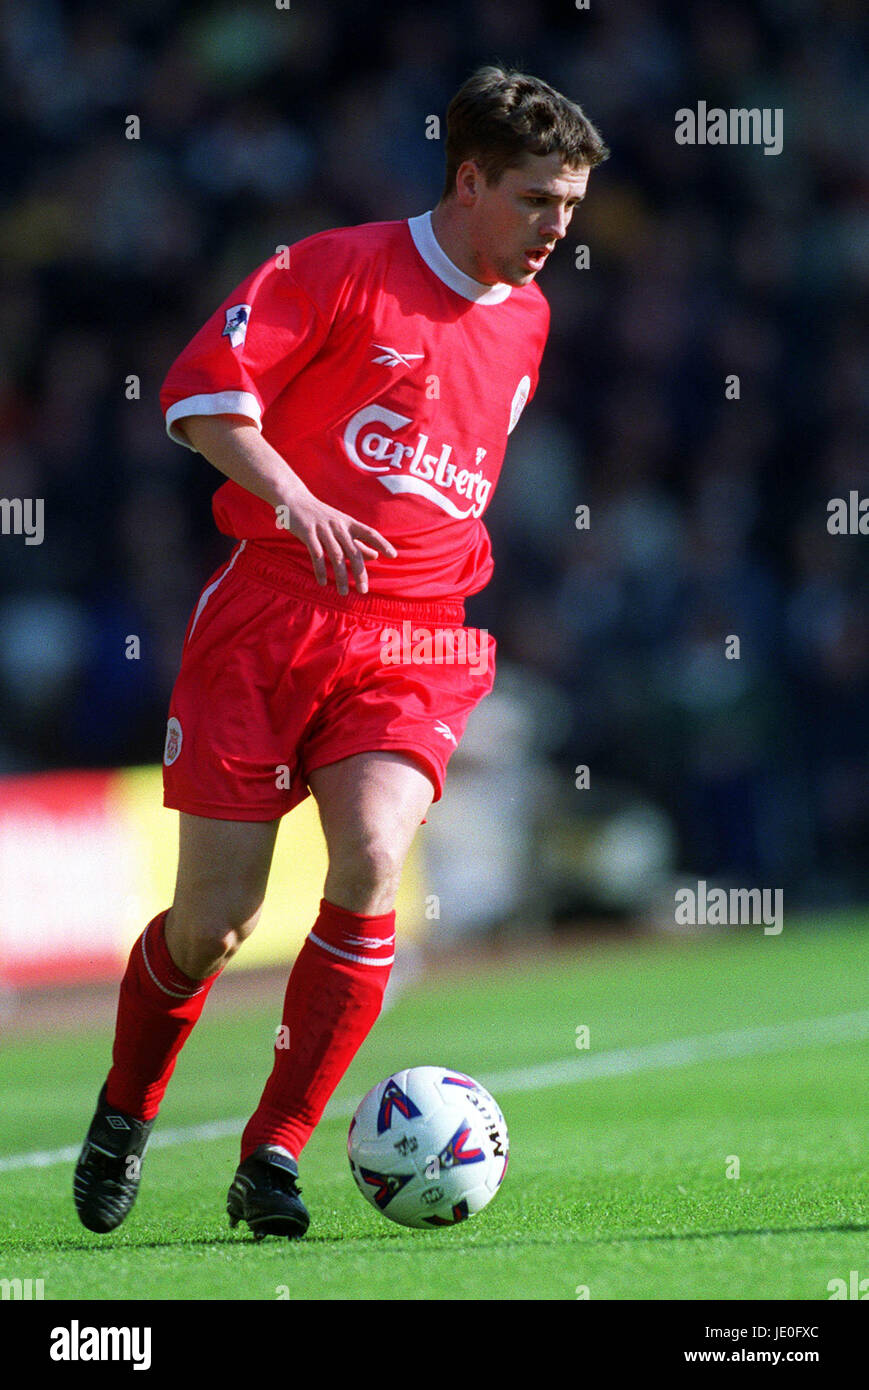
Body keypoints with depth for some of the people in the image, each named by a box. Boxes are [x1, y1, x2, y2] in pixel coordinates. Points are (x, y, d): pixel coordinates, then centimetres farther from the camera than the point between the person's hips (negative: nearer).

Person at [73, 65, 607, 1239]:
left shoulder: (525, 322, 14)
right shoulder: (343, 269, -5)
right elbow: (201, 385, -11)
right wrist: (293, 499, -22)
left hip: (413, 645, 4)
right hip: (270, 616, -4)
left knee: (371, 866, -22)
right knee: (216, 915, -2)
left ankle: (272, 1161, -13)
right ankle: (125, 1115, 28)